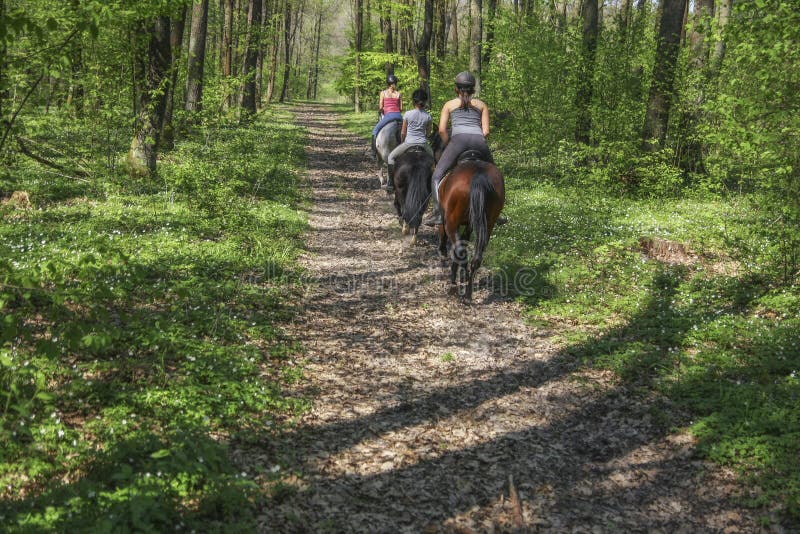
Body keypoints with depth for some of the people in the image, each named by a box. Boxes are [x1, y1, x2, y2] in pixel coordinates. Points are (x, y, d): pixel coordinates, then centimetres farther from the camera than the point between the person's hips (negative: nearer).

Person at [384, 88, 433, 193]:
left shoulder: (408, 114, -7)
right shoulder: (428, 116, -1)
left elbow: (403, 132, 0)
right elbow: (428, 134, 8)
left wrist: (402, 143, 18)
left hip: (408, 143, -2)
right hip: (423, 144, 2)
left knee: (391, 157, 16)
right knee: (433, 157, 32)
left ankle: (391, 183, 9)